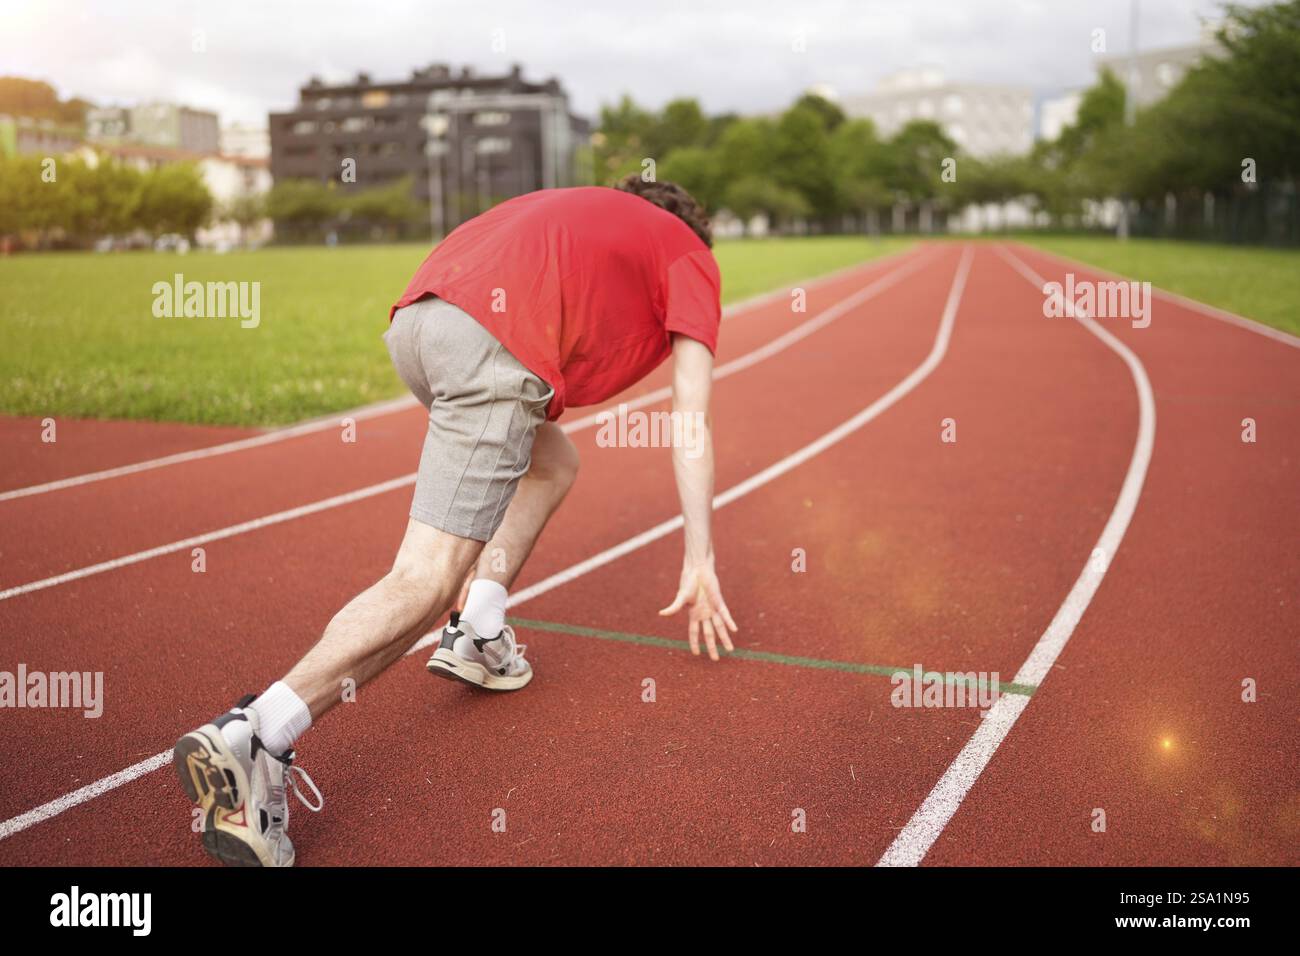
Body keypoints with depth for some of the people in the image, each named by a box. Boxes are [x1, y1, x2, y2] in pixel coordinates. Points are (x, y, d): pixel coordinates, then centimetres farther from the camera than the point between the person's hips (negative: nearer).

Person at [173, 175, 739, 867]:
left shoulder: (583, 214, 38)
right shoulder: (691, 255, 22)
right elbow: (691, 422, 12)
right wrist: (699, 563, 14)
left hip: (415, 318, 8)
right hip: (497, 341, -8)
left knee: (552, 464, 28)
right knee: (428, 581, -10)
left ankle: (478, 633, 17)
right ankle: (258, 733, -21)